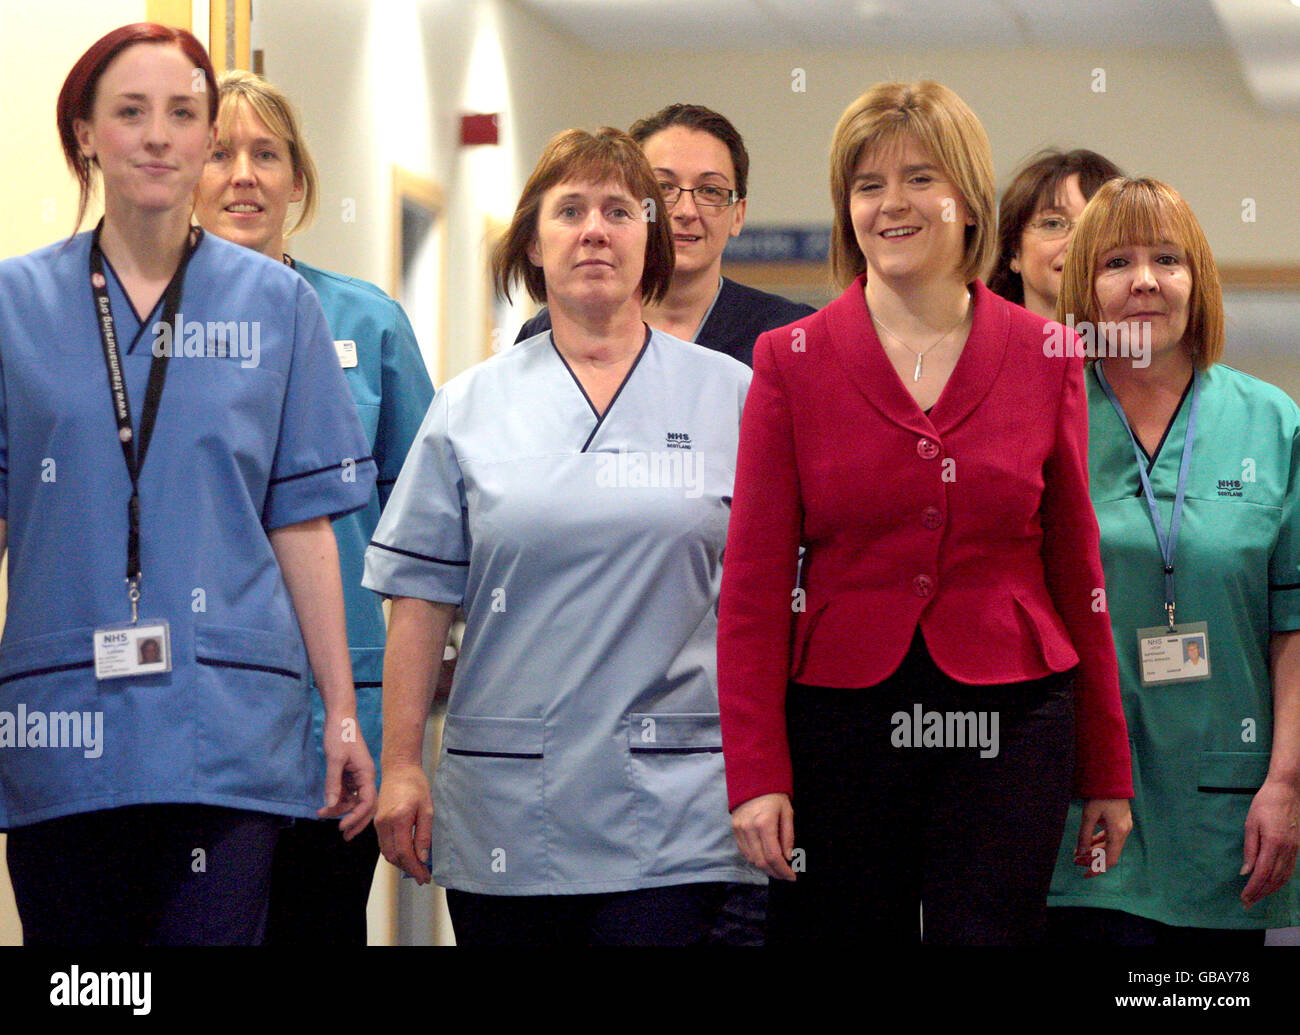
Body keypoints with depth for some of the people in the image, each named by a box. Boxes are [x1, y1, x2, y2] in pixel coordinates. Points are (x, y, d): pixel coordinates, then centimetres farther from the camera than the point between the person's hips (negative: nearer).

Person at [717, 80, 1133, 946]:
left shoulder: (1044, 359, 5)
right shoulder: (792, 362, 2)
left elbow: (1076, 570, 9)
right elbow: (754, 585, 1)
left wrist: (1108, 771, 9)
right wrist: (756, 772, -7)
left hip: (1008, 718, 0)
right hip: (840, 713, 0)